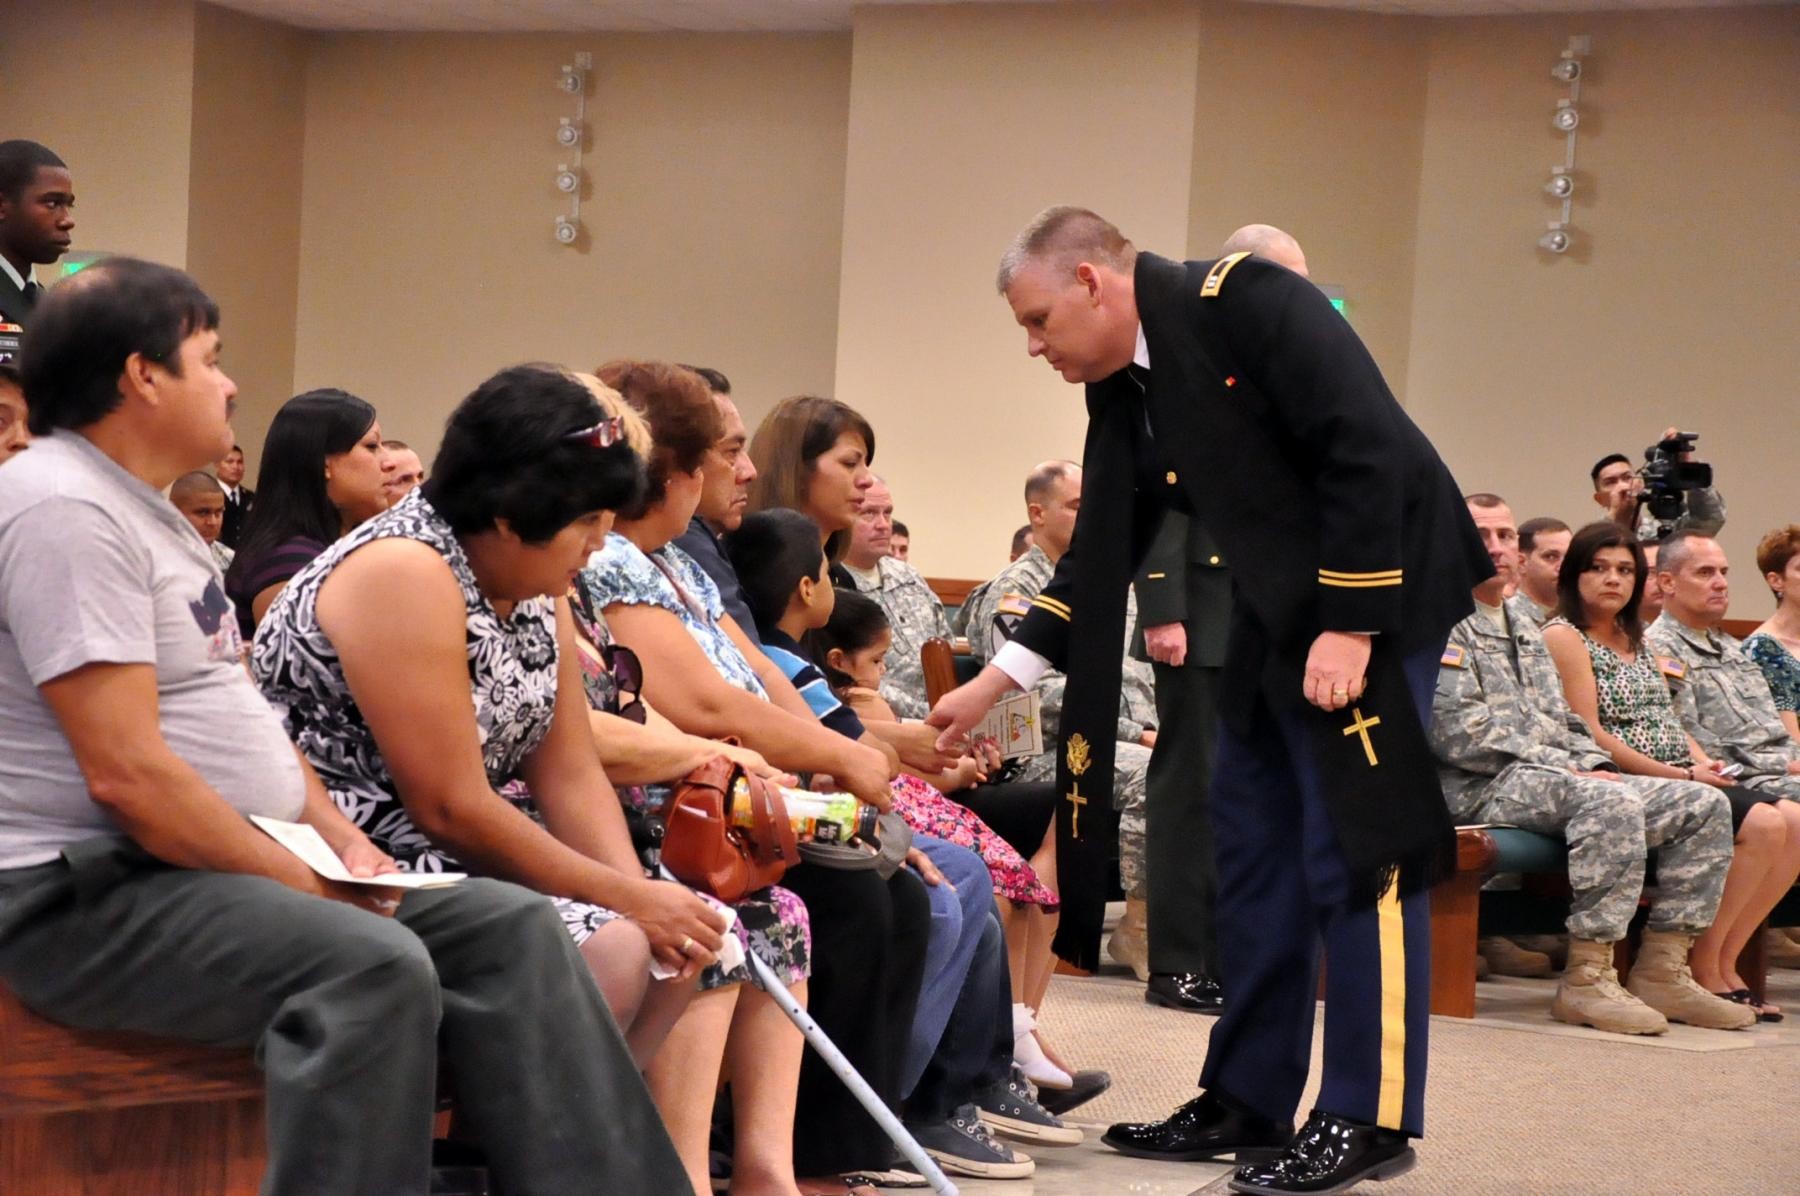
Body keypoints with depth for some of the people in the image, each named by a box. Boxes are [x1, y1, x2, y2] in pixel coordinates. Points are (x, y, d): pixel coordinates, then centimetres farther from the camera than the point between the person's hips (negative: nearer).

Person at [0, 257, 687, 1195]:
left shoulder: (144, 511, 18)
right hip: (91, 895, -11)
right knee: (375, 966, -33)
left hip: (220, 869, 11)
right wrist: (308, 889, -17)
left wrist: (338, 839, 4)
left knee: (508, 925, 0)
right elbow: (126, 772, -23)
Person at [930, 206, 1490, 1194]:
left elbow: (1367, 447, -22)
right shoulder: (1121, 396, 8)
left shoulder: (1246, 302, -16)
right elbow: (1096, 563, 14)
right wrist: (988, 687, 11)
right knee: (1252, 845, 11)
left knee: (1355, 849, -8)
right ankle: (1246, 1101, 19)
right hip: (1277, 615, 9)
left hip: (1375, 593, -9)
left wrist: (1350, 625, -22)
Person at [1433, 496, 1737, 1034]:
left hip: (1559, 777, 9)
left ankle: (1662, 973, -8)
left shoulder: (1526, 631, 27)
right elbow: (1458, 732, -14)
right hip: (1482, 788, -9)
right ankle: (1586, 981, -32)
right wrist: (1563, 768, -15)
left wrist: (1594, 765, 3)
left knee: (1704, 805, -4)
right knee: (1612, 802, -37)